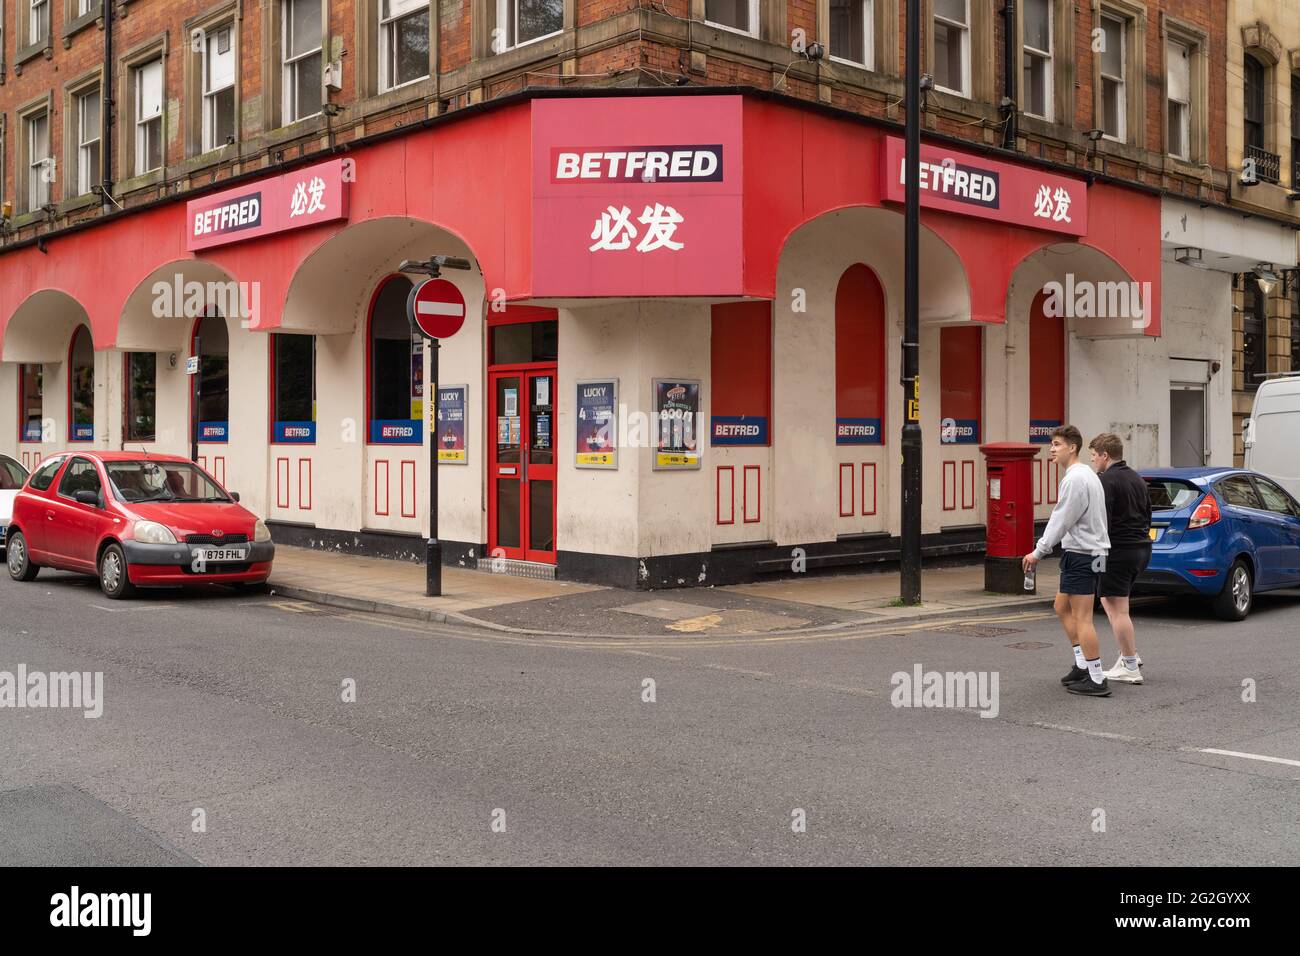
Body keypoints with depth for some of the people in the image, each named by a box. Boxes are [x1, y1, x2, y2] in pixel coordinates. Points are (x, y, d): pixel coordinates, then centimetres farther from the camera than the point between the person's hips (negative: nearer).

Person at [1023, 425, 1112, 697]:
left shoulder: (1076, 478, -16)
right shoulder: (1086, 475, 17)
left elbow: (1061, 521, -18)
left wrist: (1039, 552, -14)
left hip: (1082, 555, -11)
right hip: (1082, 552, 11)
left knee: (1082, 618, -7)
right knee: (1063, 608, 18)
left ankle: (1096, 680, -4)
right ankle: (1082, 665, 21)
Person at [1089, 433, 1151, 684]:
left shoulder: (1106, 481, -13)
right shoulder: (1137, 479, 16)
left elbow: (1101, 522, -20)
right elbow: (1147, 515, 22)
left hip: (1119, 551, -9)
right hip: (1142, 549, 10)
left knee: (1117, 609, -3)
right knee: (1108, 600, 20)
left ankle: (1130, 668, -1)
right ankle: (1130, 655, 18)